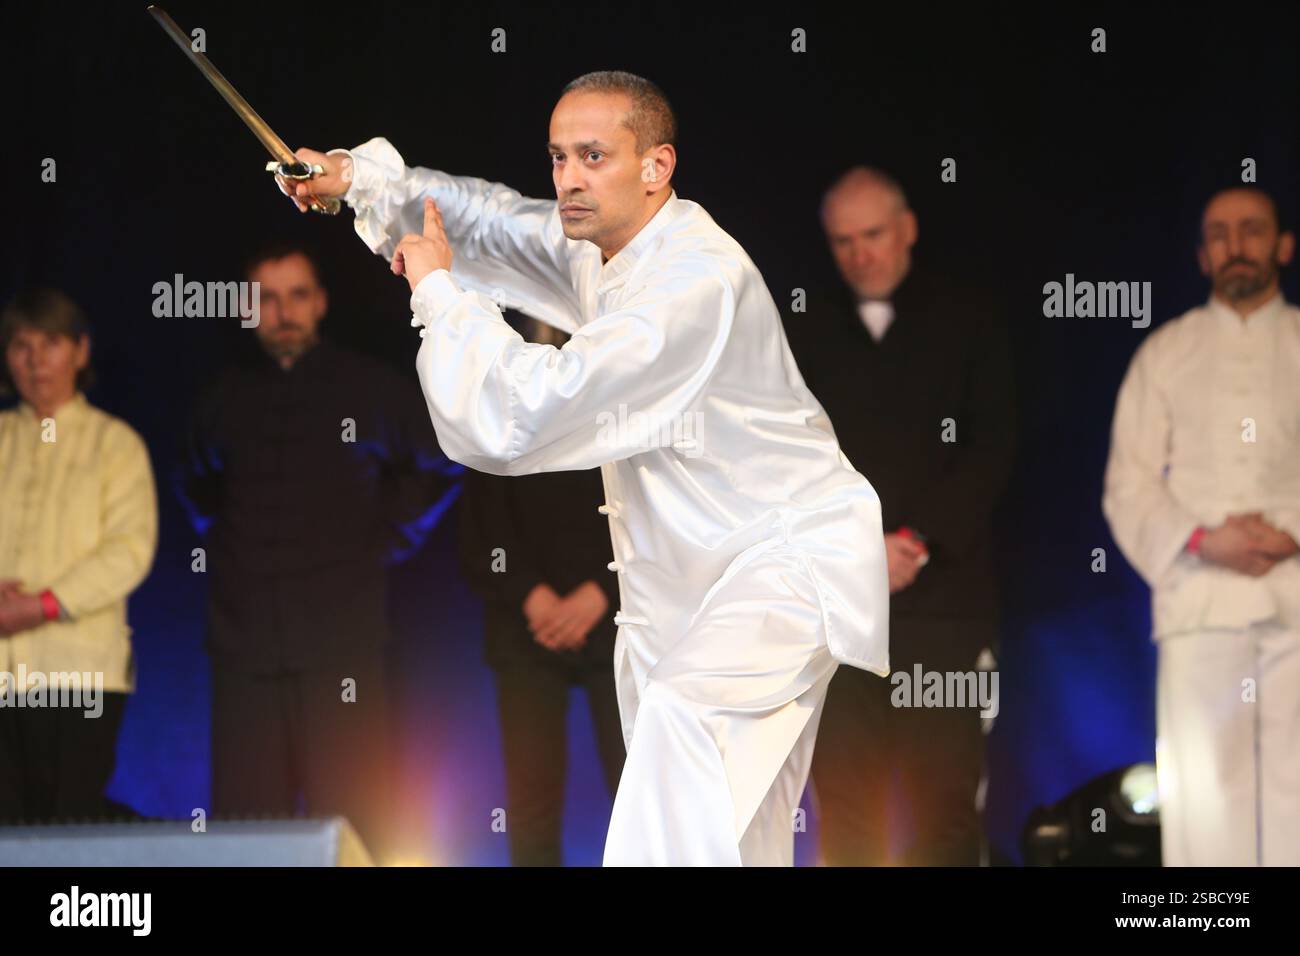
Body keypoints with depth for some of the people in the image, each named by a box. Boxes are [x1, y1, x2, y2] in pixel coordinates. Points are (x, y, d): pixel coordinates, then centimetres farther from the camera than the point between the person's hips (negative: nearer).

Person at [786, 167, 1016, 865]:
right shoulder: (807, 334, 14)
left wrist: (917, 542, -11)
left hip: (938, 599, -2)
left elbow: (990, 450, 1)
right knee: (845, 806, -2)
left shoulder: (967, 322, 8)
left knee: (944, 806, -7)